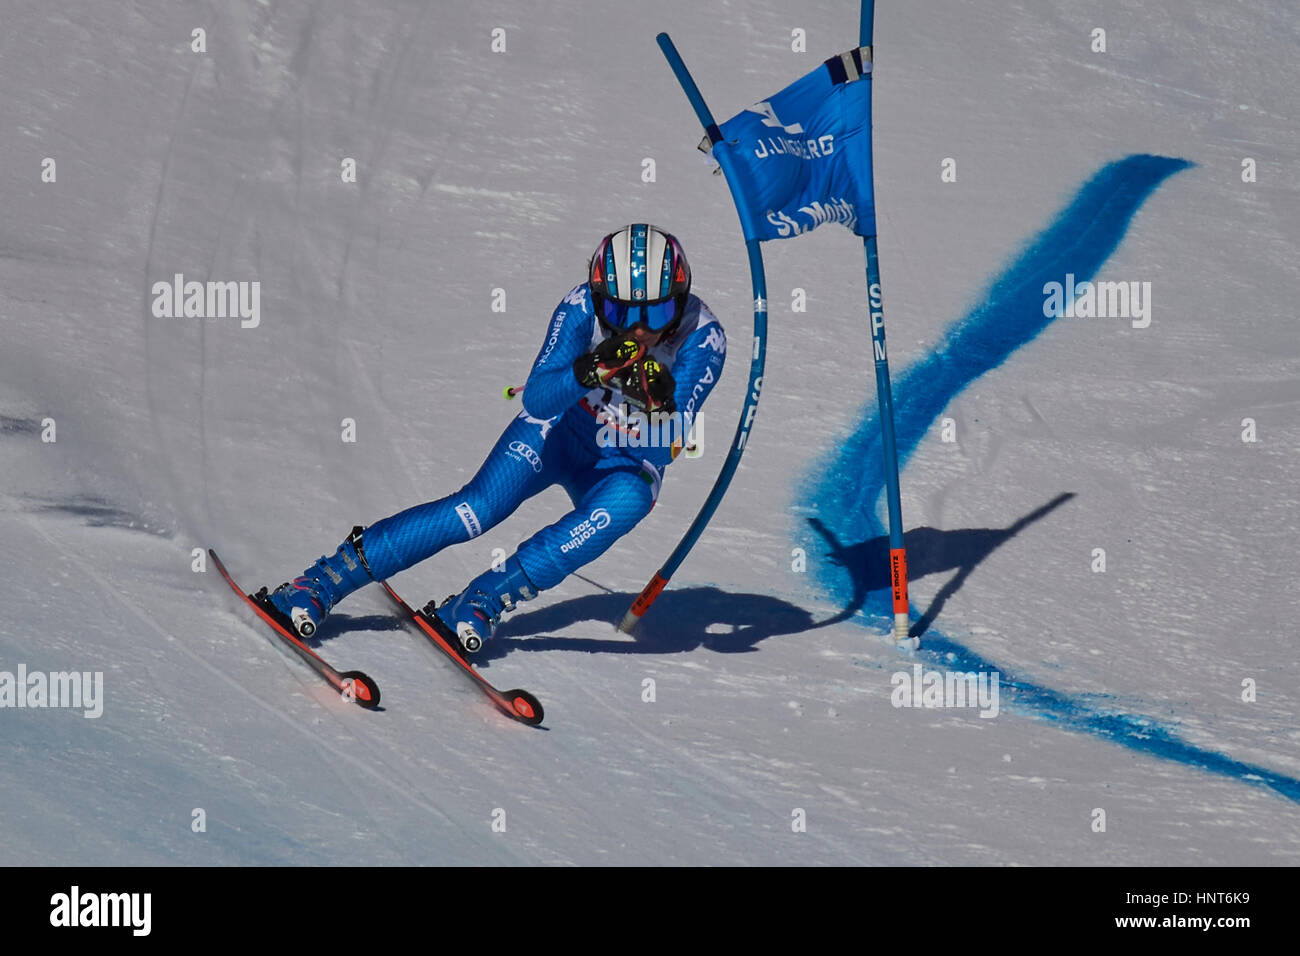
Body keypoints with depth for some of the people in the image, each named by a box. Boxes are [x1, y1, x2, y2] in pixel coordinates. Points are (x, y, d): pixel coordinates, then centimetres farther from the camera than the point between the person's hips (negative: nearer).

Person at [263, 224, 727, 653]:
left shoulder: (703, 338, -25)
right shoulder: (582, 307, -24)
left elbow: (664, 450, -28)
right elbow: (537, 400, -32)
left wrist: (662, 406, -49)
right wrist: (589, 371, -50)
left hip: (625, 464, 1)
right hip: (558, 429, 0)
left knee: (626, 503, -34)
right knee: (479, 507, -24)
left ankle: (483, 601, -31)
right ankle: (323, 581, -19)